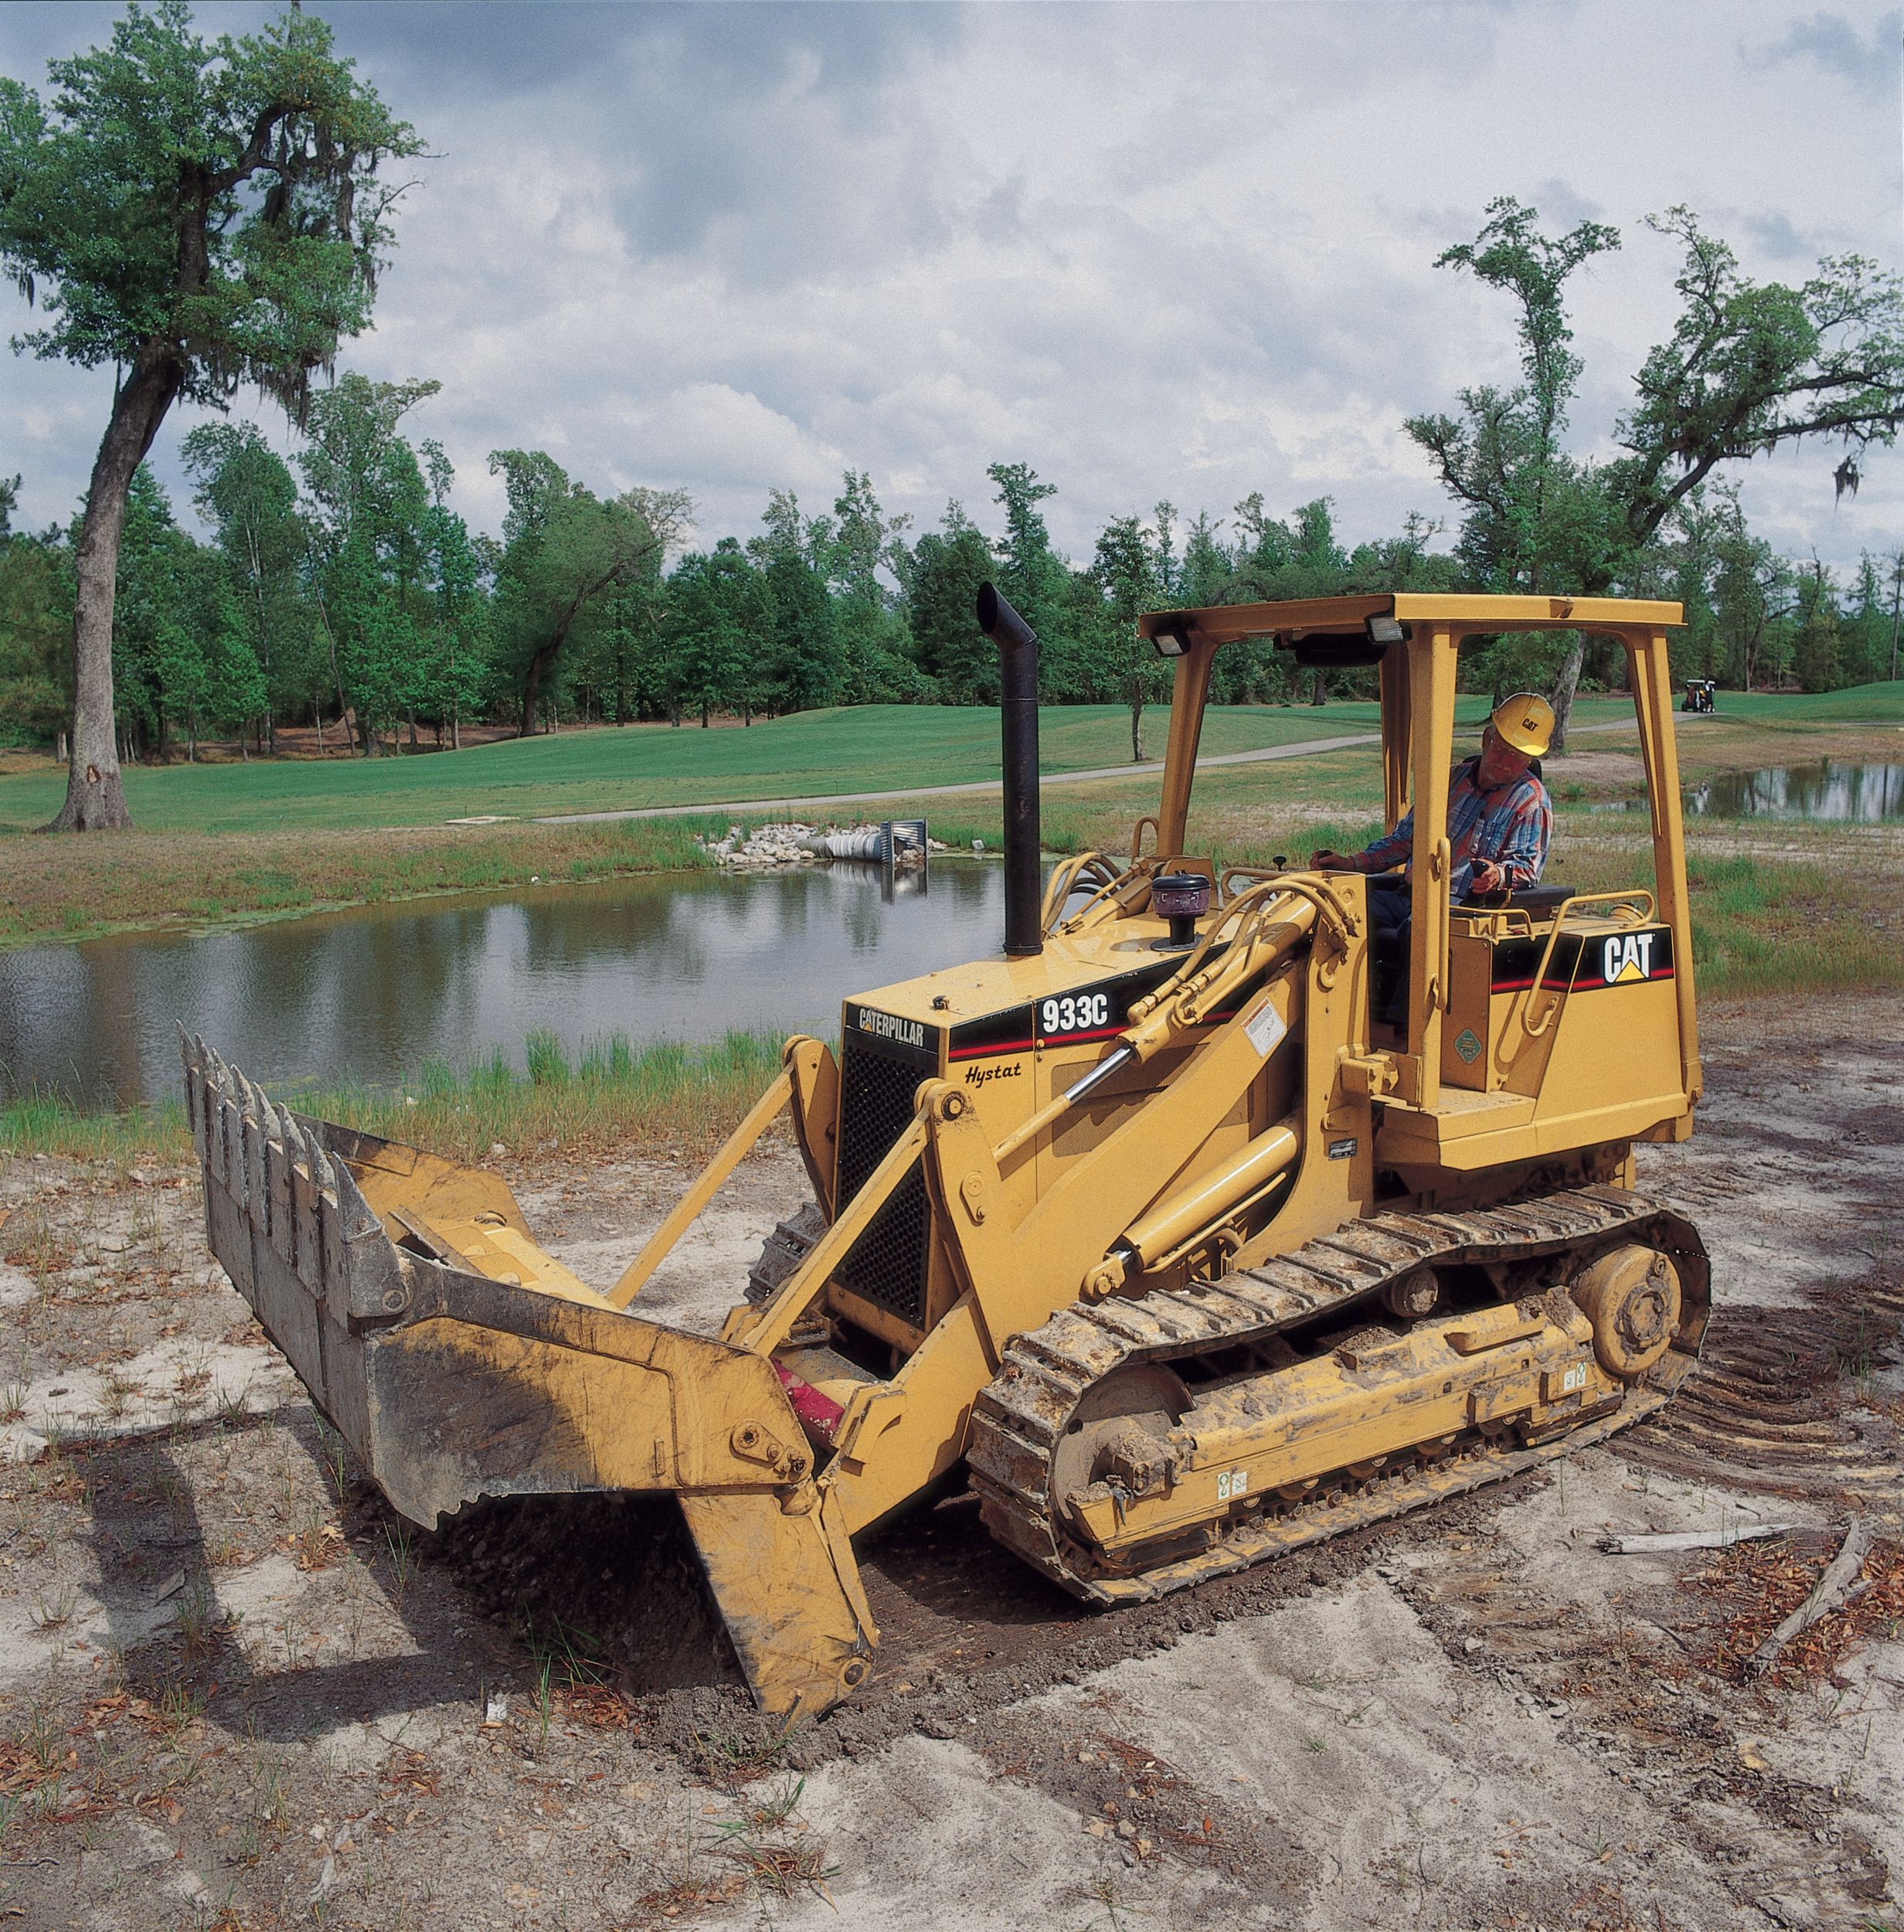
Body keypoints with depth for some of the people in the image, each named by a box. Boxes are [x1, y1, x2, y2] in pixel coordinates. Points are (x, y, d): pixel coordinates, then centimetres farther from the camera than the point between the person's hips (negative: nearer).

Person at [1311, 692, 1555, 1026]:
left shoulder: (1532, 800, 2)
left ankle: (1400, 1024, -31)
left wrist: (1498, 874, -30)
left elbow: (1528, 866, -6)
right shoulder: (1454, 779, 19)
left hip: (1466, 902, -6)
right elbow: (1407, 837, 23)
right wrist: (1352, 863, 12)